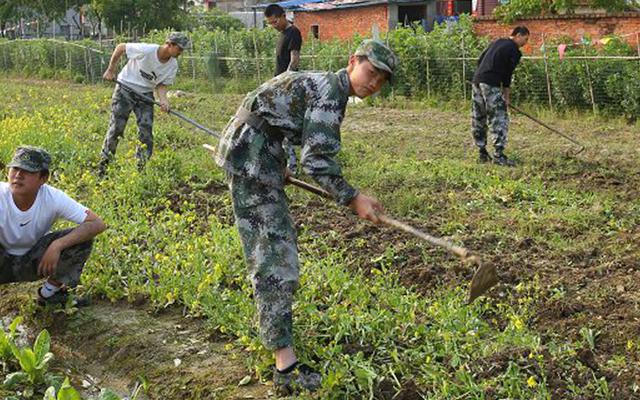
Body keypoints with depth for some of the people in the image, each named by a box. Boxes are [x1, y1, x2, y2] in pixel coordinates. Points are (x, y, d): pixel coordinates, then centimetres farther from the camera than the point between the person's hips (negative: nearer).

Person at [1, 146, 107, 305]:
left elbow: (98, 224, -26)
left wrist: (57, 245, -36)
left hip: (34, 261, 2)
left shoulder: (53, 198, -22)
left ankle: (50, 290, 0)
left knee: (82, 239, -22)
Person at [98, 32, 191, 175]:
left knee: (146, 130, -5)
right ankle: (103, 164, 6)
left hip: (145, 94, 4)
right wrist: (111, 70, -6)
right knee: (116, 127, -5)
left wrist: (163, 99, -23)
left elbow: (161, 84, -2)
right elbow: (120, 47, -11)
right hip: (125, 89, -4)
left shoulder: (173, 65, -8)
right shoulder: (146, 50, -24)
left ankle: (141, 166, 5)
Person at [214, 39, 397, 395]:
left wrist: (278, 171, 39)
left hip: (256, 154, 11)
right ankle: (286, 364, -17)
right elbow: (317, 161, -20)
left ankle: (273, 320, 41)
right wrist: (353, 199, -17)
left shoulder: (324, 86, 16)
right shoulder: (330, 92, -15)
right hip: (251, 156, -11)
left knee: (279, 236, 23)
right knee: (274, 249, -15)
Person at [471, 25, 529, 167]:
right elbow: (508, 74, -2)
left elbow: (480, 60, 19)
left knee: (478, 120, 11)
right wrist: (506, 95, 5)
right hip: (491, 84, -9)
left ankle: (482, 153, 18)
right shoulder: (514, 50, -2)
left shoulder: (498, 42, 21)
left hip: (477, 80, 9)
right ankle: (499, 155, -12)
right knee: (500, 119, -6)